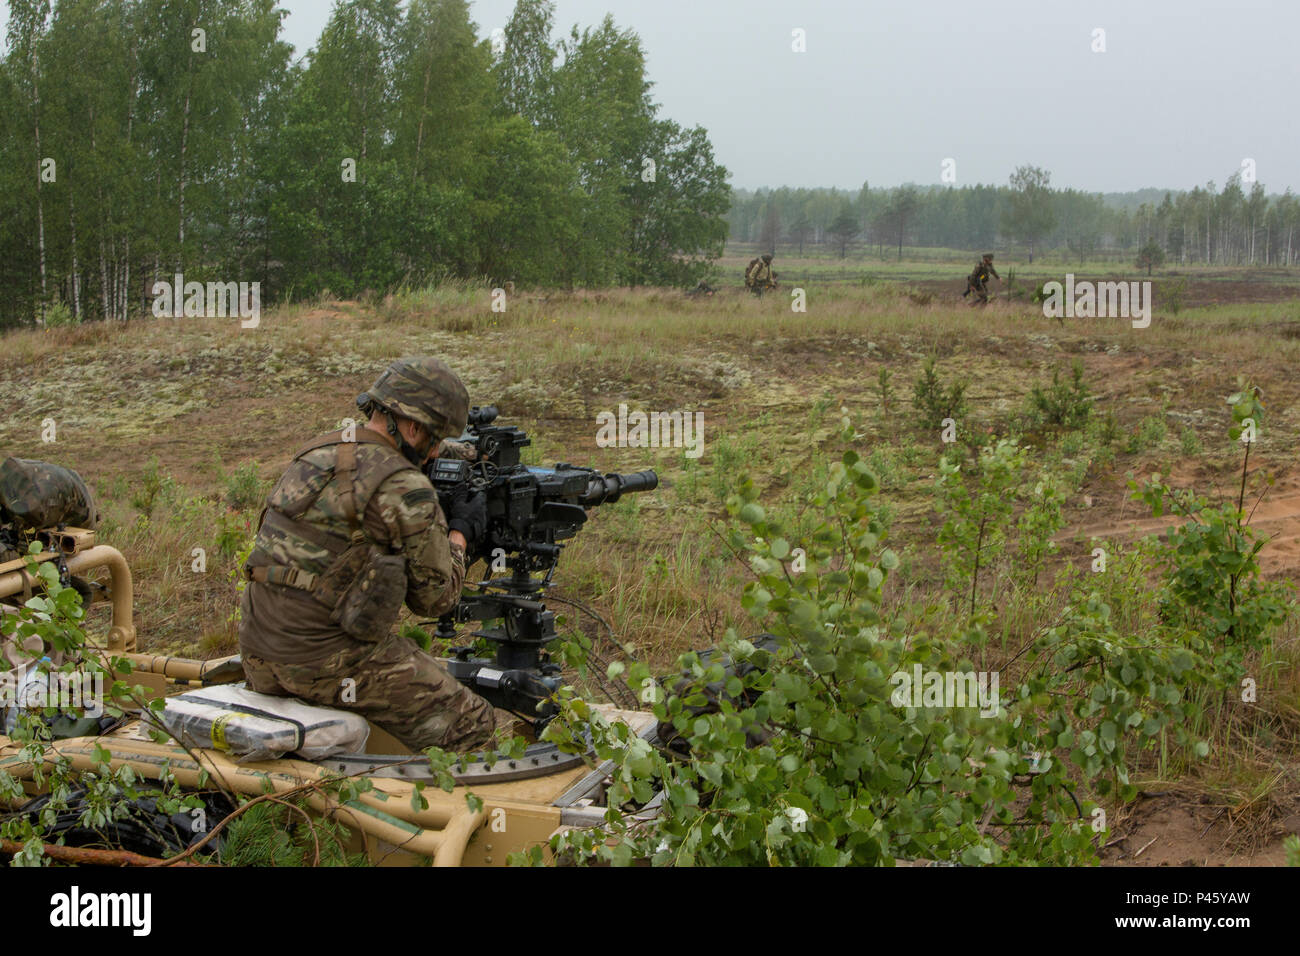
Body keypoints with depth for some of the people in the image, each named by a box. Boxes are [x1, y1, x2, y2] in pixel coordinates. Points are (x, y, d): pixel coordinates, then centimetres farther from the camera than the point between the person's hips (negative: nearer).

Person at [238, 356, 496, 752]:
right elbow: (435, 597, -4)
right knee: (472, 723, 2)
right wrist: (460, 532, 13)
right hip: (326, 661, -7)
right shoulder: (406, 489, -13)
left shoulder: (314, 453, 10)